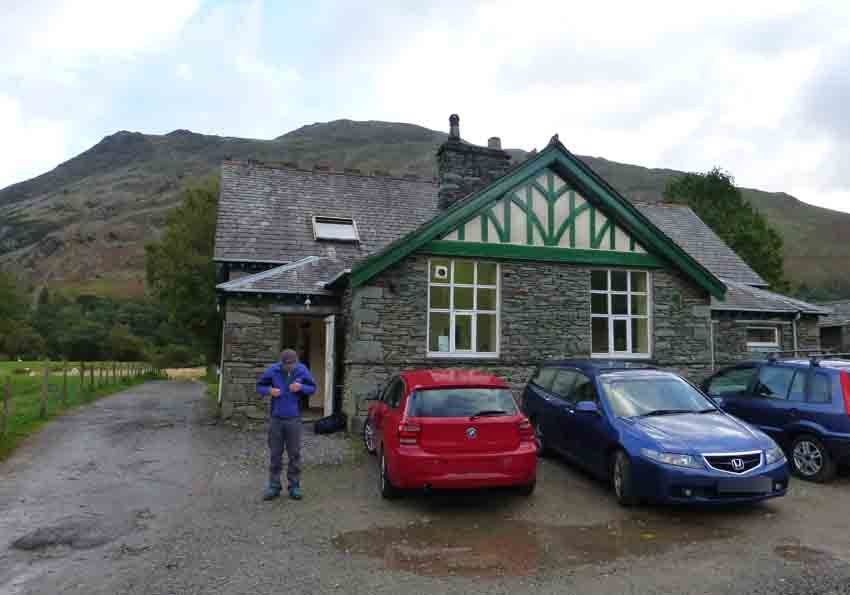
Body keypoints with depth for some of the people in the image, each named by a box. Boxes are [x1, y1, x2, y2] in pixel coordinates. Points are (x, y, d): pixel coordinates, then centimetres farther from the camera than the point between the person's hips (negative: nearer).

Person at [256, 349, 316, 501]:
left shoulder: (302, 370, -7)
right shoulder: (273, 370, -8)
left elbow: (312, 388, 3)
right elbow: (260, 386, 4)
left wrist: (301, 387, -16)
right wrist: (269, 391, -16)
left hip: (293, 419, 0)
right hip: (276, 418, 0)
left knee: (294, 454, 6)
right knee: (275, 454, 8)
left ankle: (294, 486, 17)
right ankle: (274, 486, 19)